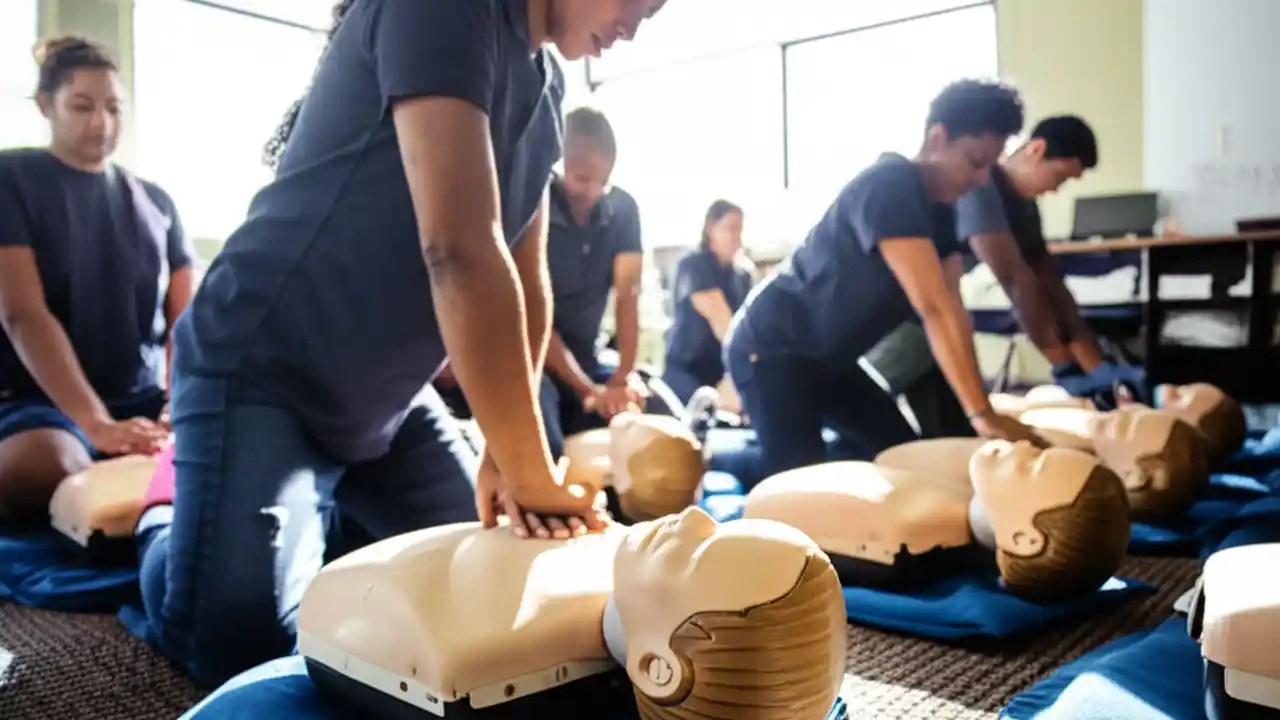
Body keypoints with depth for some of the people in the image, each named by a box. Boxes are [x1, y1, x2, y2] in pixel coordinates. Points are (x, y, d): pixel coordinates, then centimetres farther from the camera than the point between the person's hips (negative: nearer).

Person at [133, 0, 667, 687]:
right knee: (237, 639, -18)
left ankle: (325, 523, 29)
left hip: (388, 392, 8)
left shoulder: (545, 81, 5)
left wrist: (507, 453, -9)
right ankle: (169, 516, 15)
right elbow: (460, 251, -32)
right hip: (260, 370, -8)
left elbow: (527, 278, 1)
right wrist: (532, 474, -30)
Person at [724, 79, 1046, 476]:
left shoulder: (939, 209, 4)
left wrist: (980, 407, -11)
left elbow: (951, 309, -4)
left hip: (827, 358, 10)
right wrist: (982, 415, -32)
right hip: (771, 348, -10)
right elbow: (934, 308, -31)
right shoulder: (891, 186, -24)